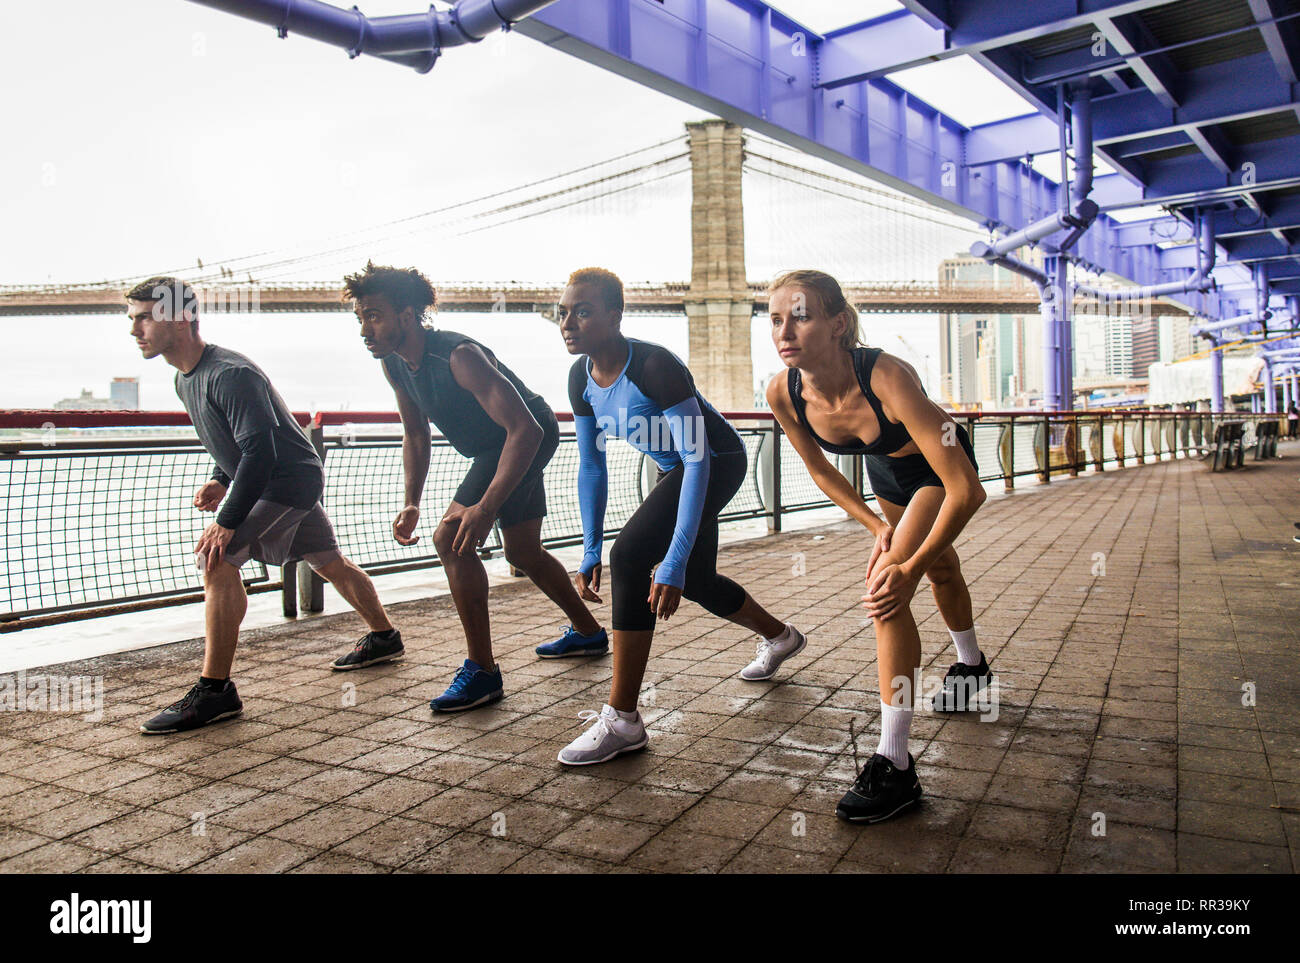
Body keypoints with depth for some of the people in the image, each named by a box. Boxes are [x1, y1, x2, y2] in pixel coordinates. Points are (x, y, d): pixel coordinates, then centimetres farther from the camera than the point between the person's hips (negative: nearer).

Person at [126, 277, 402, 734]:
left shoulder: (230, 374, -24)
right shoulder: (185, 379, 8)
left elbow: (260, 452, -30)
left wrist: (228, 521, -32)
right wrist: (221, 480, 6)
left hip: (291, 479, -10)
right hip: (296, 484, 10)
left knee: (217, 559, -20)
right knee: (329, 563, 21)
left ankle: (215, 691, -17)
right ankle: (384, 636, 39)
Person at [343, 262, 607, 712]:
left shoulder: (459, 357, -32)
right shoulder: (395, 365, -5)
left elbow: (525, 428, -38)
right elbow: (415, 434, 9)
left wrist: (485, 508, -43)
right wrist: (411, 504, -3)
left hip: (530, 438, -10)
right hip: (497, 447, 10)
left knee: (451, 537, -20)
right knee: (522, 552, 20)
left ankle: (482, 671, -12)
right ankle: (589, 632, 40)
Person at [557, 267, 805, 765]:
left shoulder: (654, 367, -32)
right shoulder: (582, 378, -9)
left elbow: (698, 460, -35)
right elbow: (591, 466, 0)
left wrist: (674, 561, -41)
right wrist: (590, 551, -5)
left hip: (718, 462, -9)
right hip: (677, 467, 9)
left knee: (631, 556, -26)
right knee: (695, 582, 20)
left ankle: (622, 721, -19)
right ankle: (781, 635, 51)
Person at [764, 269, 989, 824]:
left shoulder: (888, 378, -43)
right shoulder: (783, 393, -27)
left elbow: (967, 490, -41)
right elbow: (820, 471, -6)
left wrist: (907, 568, -37)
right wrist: (877, 526, -12)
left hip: (940, 468, -5)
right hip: (885, 469, 6)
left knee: (888, 590, -23)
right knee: (940, 565, 28)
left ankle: (895, 767, -15)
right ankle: (971, 666, 59)